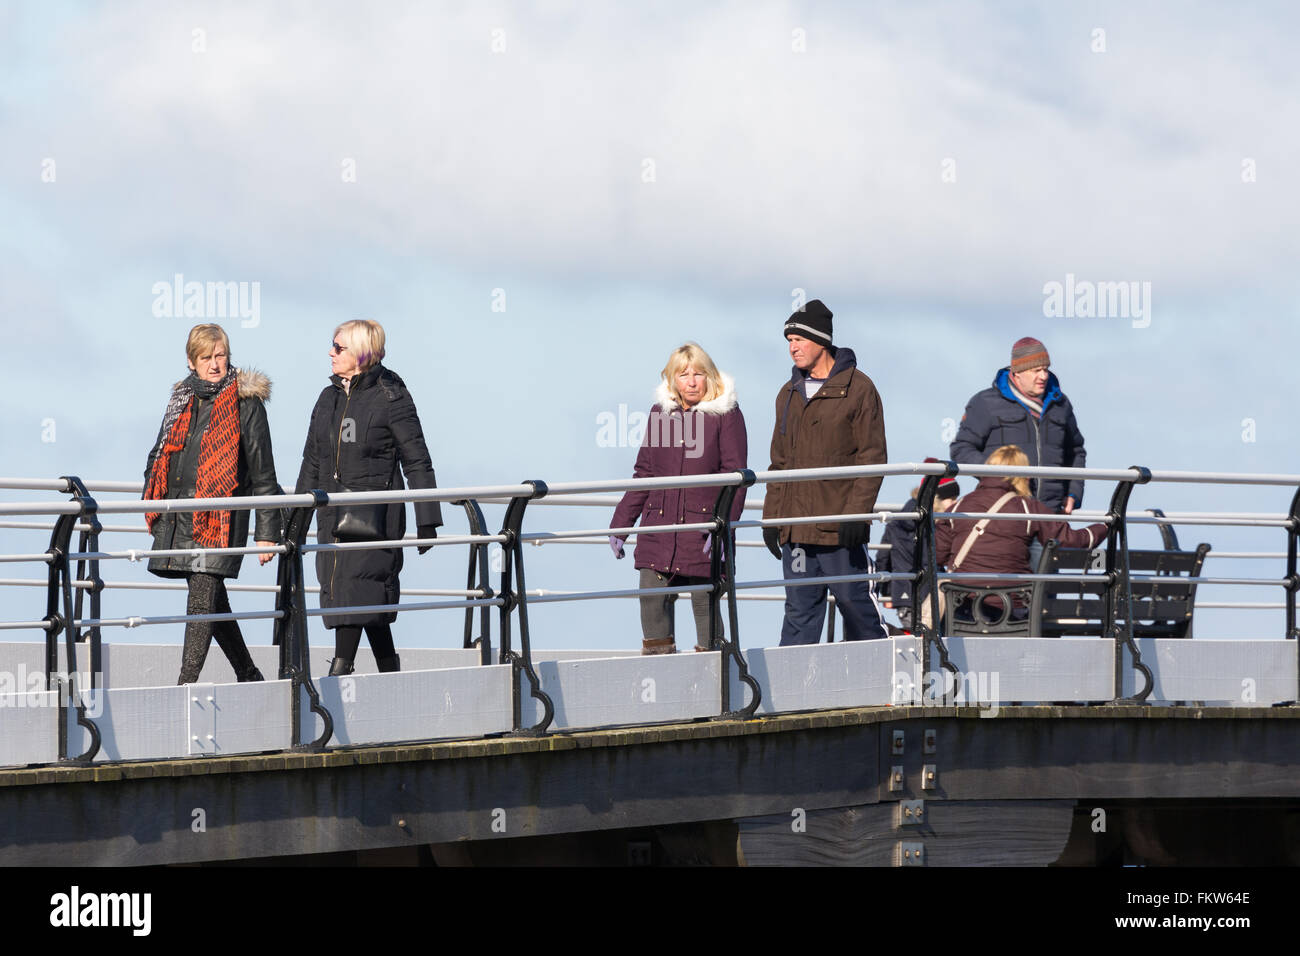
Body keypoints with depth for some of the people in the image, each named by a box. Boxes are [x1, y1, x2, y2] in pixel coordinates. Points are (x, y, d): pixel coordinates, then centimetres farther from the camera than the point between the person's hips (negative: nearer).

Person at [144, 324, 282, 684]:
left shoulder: (245, 403, -1)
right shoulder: (182, 400, 16)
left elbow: (262, 470, -2)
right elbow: (161, 454, 27)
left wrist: (267, 529, -5)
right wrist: (152, 499, 16)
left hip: (220, 515, -6)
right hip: (179, 514, 6)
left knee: (203, 597, -14)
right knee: (213, 600, 11)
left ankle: (186, 684, -17)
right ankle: (248, 675, 25)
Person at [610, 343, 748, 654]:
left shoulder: (725, 414, -2)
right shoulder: (661, 412, 11)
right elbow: (644, 474, 17)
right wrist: (619, 525, 14)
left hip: (701, 528, -4)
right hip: (659, 528, 4)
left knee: (704, 602, -3)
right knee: (652, 600, -2)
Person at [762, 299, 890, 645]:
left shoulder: (857, 388, -3)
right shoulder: (789, 395, 15)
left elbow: (872, 458, -7)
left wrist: (856, 513, -16)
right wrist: (772, 517, 11)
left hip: (840, 529, -5)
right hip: (796, 530, 5)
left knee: (855, 603, 0)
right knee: (800, 609, 4)